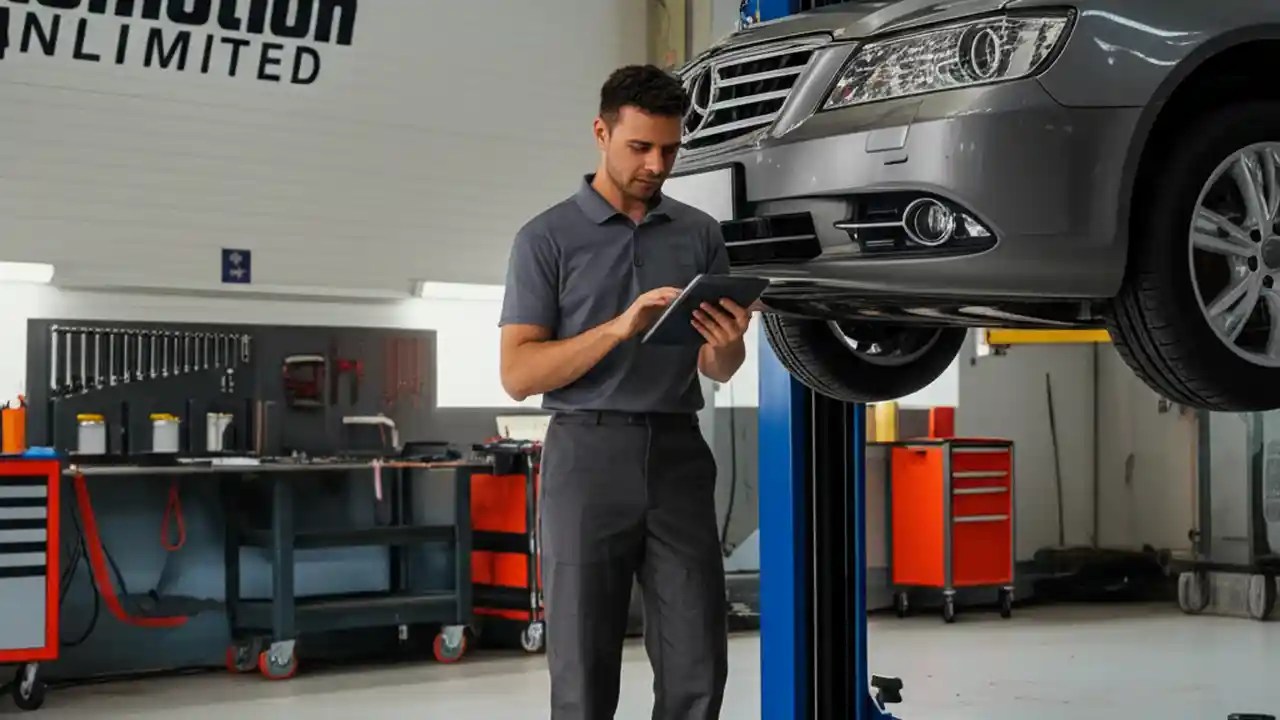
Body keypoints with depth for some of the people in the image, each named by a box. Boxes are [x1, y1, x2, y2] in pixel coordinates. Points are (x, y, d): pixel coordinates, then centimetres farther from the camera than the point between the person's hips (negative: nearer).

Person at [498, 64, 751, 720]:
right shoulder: (547, 238, 0)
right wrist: (620, 328, -20)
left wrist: (727, 344, -12)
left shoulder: (699, 234, 11)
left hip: (678, 453, 3)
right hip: (588, 457, -3)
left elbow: (718, 370, 13)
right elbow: (518, 374, -7)